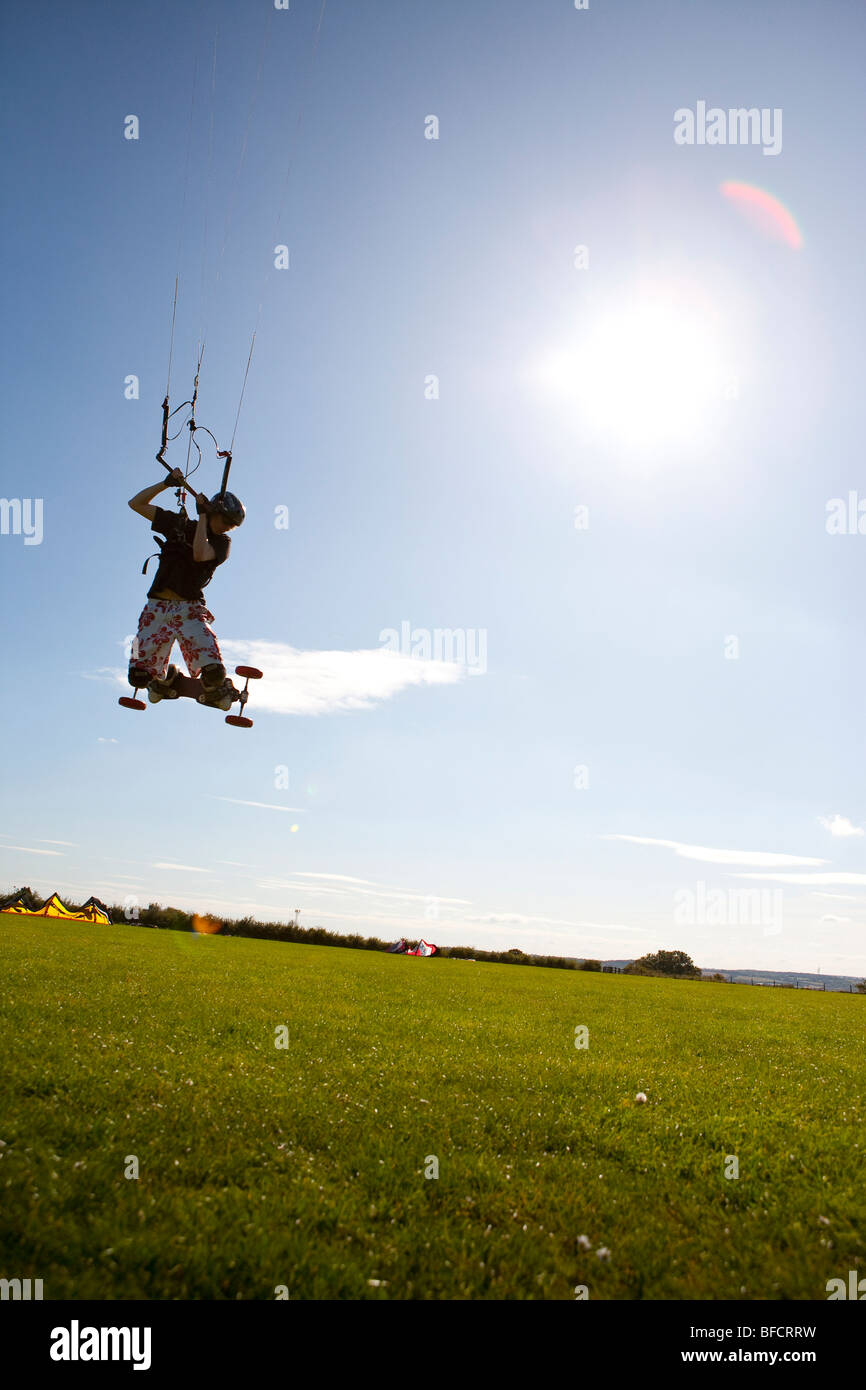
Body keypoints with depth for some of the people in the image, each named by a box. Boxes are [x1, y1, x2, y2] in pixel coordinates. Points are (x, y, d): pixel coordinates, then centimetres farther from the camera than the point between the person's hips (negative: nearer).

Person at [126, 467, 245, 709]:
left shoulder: (221, 542, 8)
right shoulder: (178, 523, 15)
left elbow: (200, 554, -14)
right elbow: (136, 503, 15)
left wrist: (202, 516, -6)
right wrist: (166, 483, 5)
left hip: (190, 610, -2)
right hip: (157, 607, 2)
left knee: (213, 672, -23)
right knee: (140, 675, -11)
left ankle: (214, 691, 15)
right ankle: (166, 678, 26)